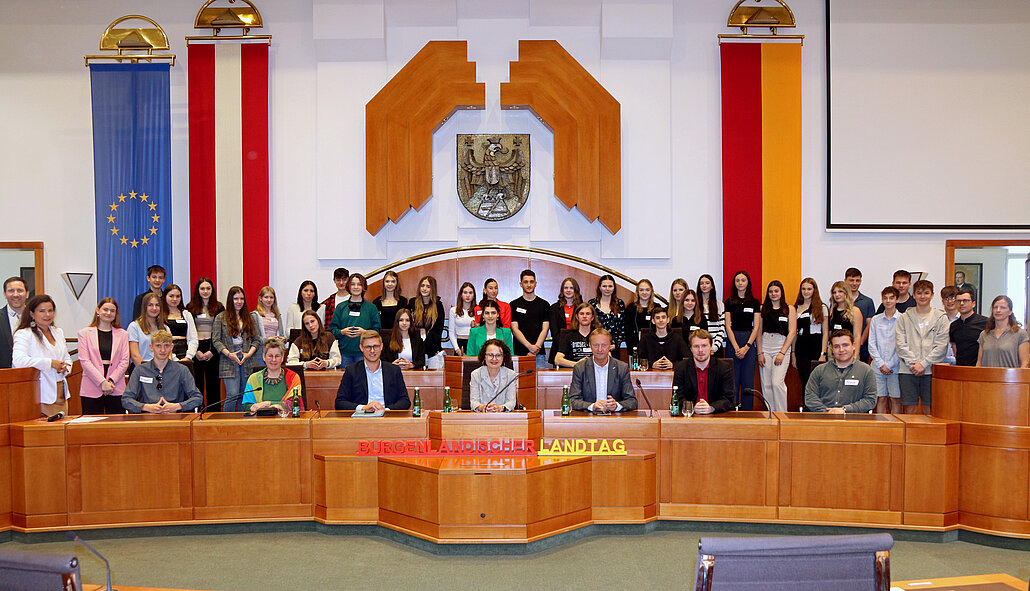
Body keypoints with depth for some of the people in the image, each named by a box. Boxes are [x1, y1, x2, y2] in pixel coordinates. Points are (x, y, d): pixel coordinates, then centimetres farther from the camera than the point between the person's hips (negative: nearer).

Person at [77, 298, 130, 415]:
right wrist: (102, 382, -12)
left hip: (116, 390, 1)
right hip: (91, 390, -1)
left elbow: (125, 361, 6)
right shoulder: (84, 333, 7)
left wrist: (111, 381, -9)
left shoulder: (122, 334, 13)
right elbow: (84, 361, -2)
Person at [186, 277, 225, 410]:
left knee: (213, 382, 2)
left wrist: (212, 351, -8)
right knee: (197, 383, 0)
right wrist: (196, 351, -6)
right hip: (195, 350, 0)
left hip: (213, 350, 0)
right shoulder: (190, 308, 8)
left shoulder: (219, 308, 6)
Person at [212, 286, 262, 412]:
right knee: (232, 395, -11)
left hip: (247, 362, 4)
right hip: (229, 362, -3)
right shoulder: (221, 317, 3)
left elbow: (256, 339, 12)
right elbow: (216, 340, -2)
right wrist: (229, 354, -13)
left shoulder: (249, 317, 13)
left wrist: (249, 353, -5)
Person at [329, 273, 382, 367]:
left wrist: (364, 332, -13)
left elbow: (377, 330, 4)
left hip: (363, 352, -1)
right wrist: (342, 332, -9)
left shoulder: (371, 307, 8)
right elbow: (333, 328, 10)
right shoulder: (341, 307, 13)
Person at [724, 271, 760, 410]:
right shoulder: (729, 302, 6)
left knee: (748, 381, 1)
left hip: (749, 342, 1)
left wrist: (747, 346, -9)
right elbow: (728, 326, 0)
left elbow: (756, 327, 2)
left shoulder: (755, 302, 7)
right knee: (733, 379, -1)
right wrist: (736, 347, -10)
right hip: (732, 342, 0)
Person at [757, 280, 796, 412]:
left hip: (782, 346, -2)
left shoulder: (789, 309, 7)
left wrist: (782, 353, -9)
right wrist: (760, 352, -2)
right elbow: (759, 331, 8)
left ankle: (781, 414, -5)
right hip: (765, 346, 3)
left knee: (777, 382, -15)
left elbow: (792, 332, 0)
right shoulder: (763, 308, 12)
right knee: (766, 385, 0)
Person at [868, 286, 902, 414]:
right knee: (881, 399, 5)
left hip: (895, 367, -2)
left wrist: (890, 365, -8)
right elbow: (872, 345, 6)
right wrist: (881, 364, -5)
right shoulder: (875, 320, 8)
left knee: (895, 399, 0)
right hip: (878, 368, 2)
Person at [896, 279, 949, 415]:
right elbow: (901, 344, 2)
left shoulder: (941, 318, 7)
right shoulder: (904, 318, 10)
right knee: (909, 409, 1)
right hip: (908, 370, 1)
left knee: (929, 410, 0)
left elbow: (941, 347, -1)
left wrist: (923, 364, -10)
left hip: (931, 370, -1)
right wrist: (912, 364, -10)